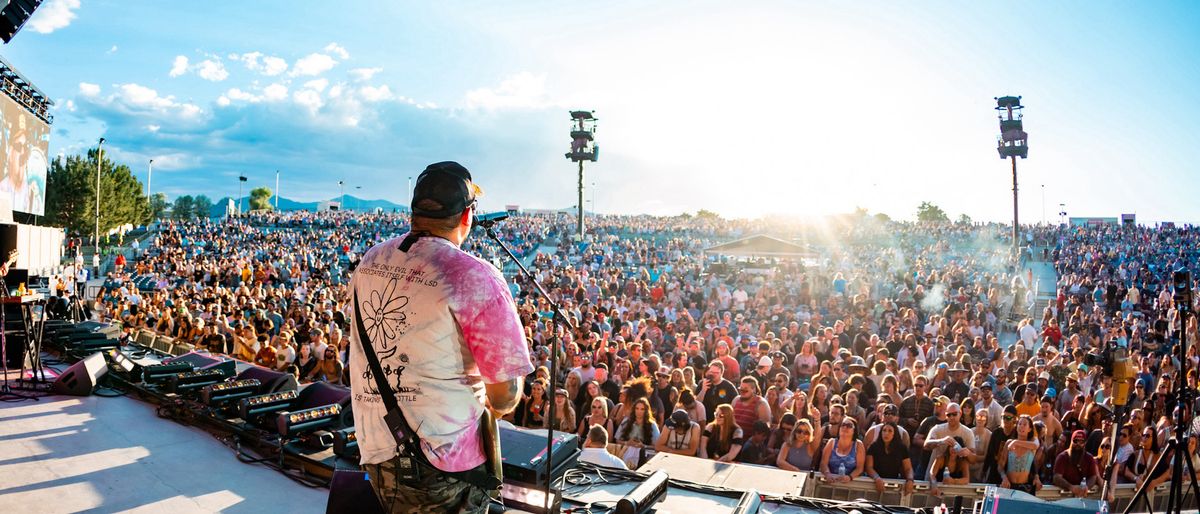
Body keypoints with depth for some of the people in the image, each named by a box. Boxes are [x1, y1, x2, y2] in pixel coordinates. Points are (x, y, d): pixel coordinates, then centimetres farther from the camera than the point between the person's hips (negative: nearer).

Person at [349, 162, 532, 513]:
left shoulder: (369, 262, 3)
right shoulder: (475, 279, -20)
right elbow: (506, 396, -18)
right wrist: (495, 404, 6)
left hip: (374, 453, 6)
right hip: (440, 468, -6)